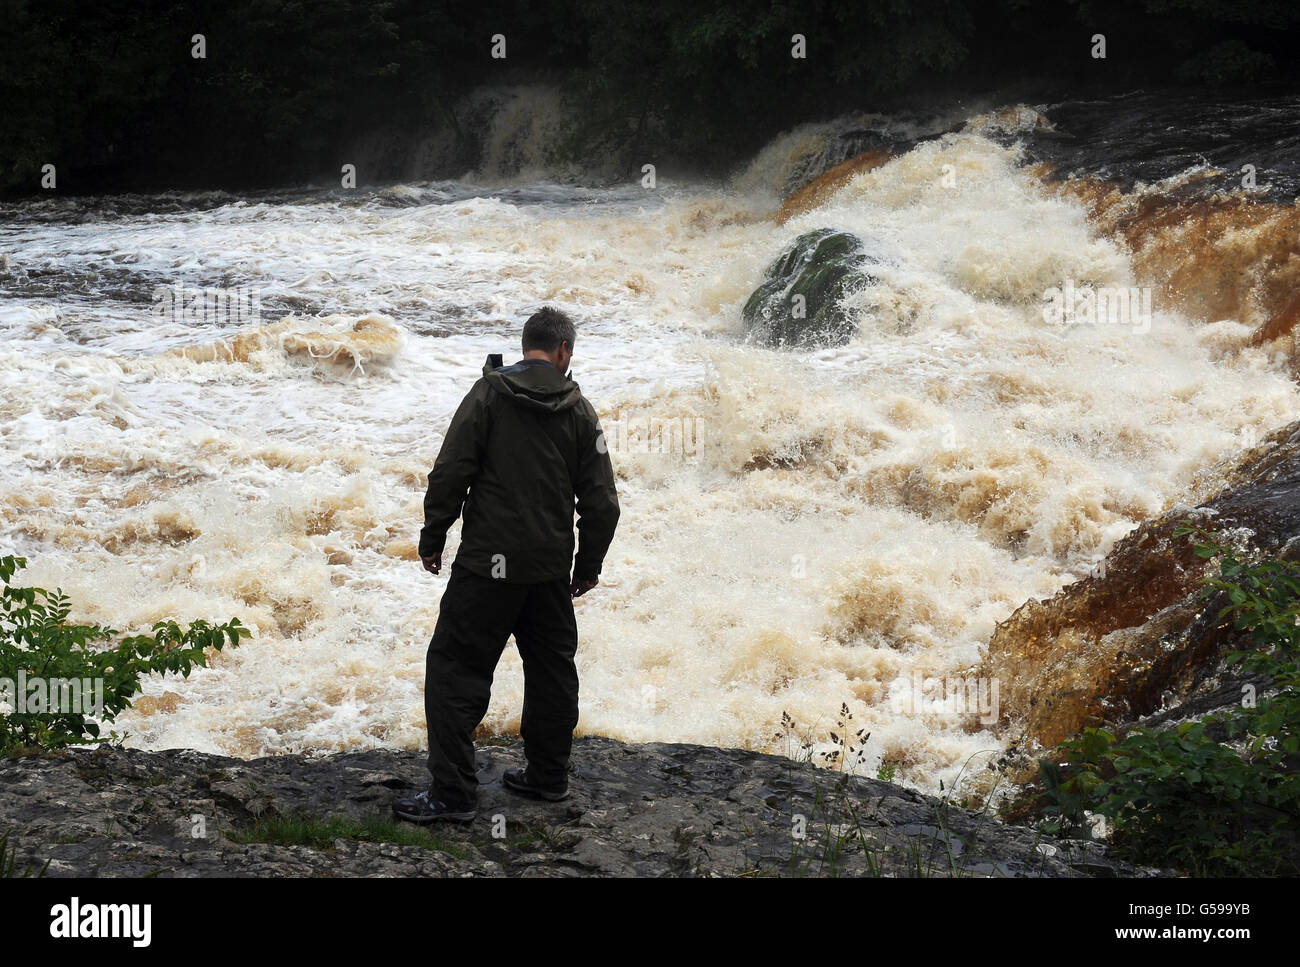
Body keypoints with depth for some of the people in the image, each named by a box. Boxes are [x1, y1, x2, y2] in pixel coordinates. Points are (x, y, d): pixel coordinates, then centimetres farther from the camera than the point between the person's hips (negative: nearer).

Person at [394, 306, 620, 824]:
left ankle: (452, 793, -7)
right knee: (552, 668, 20)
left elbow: (450, 474, -10)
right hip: (552, 568, 5)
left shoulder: (489, 394, -5)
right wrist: (588, 566, 18)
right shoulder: (580, 411, 5)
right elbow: (601, 502, 6)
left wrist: (432, 538, 0)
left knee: (456, 669, -2)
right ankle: (548, 776, 29)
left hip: (489, 566, -4)